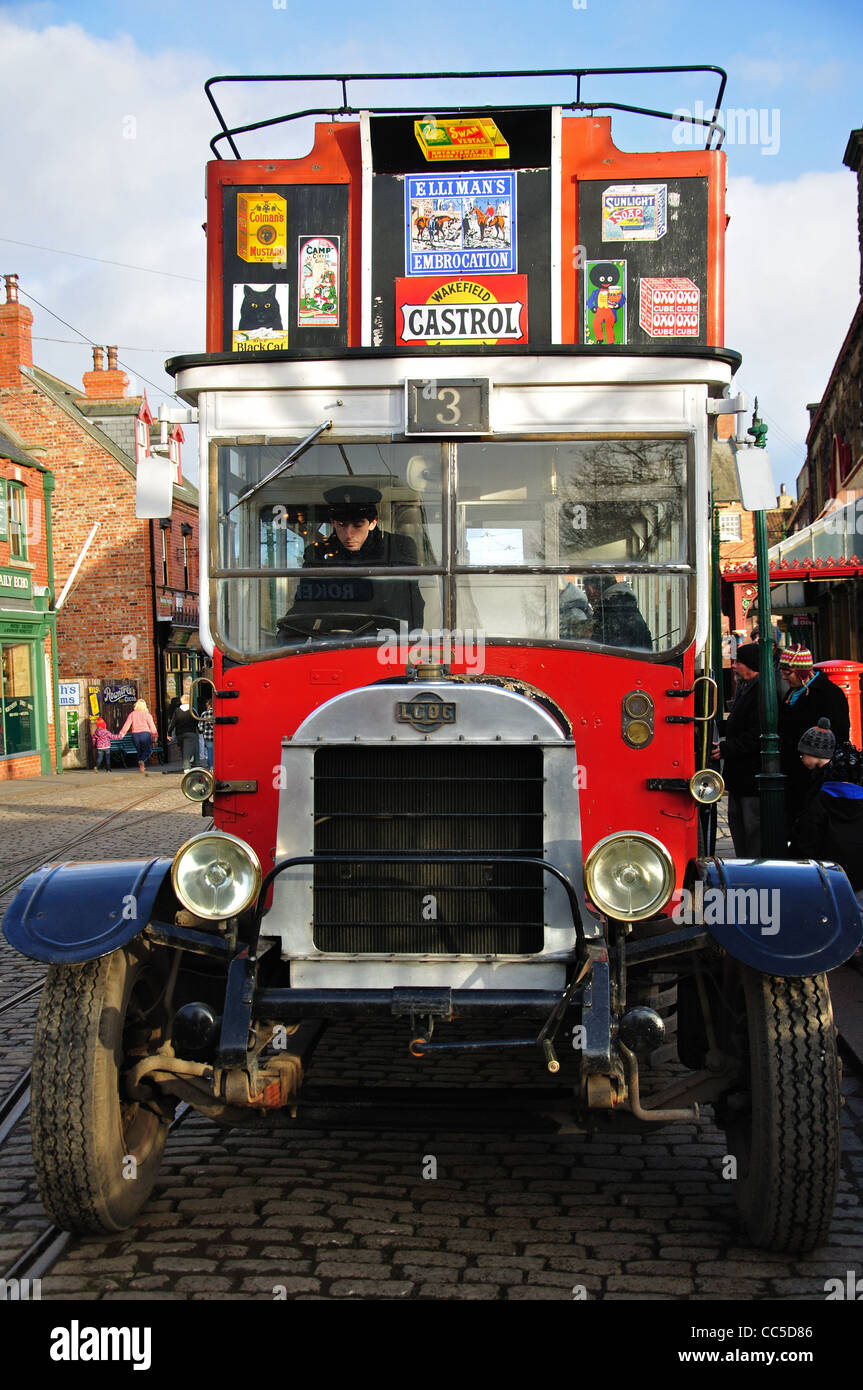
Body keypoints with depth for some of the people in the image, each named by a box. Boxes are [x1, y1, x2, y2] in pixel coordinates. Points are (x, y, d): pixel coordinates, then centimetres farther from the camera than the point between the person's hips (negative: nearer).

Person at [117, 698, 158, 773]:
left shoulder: (132, 714, 6)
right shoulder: (147, 714, 0)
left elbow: (127, 725, 3)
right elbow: (152, 726, -3)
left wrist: (121, 734, 8)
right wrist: (155, 735, 5)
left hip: (135, 734, 3)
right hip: (145, 734, -3)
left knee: (140, 752, 17)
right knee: (148, 750, 5)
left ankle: (142, 767, 10)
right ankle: (142, 761, -22)